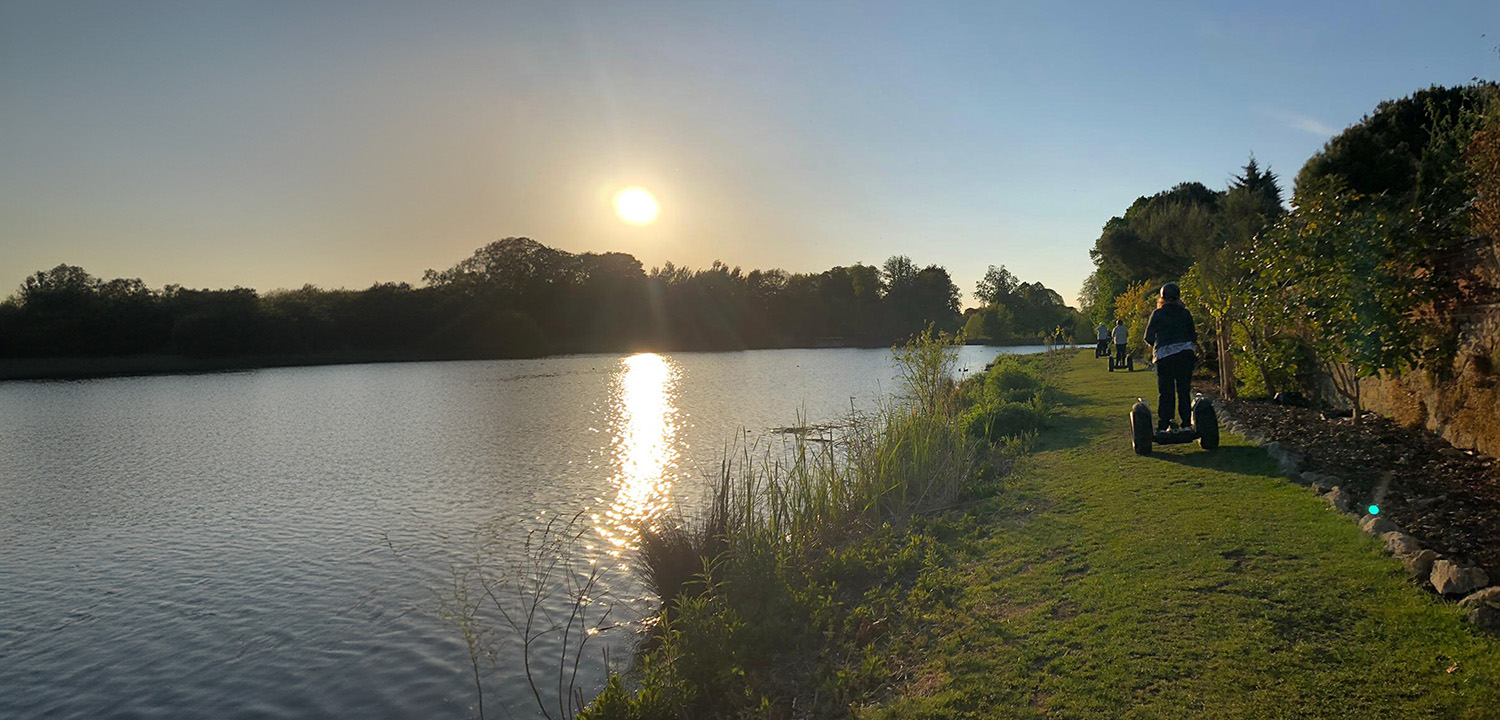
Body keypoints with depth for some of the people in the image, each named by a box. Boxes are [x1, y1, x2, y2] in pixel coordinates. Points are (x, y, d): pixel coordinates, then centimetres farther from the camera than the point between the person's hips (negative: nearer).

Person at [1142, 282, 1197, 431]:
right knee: (1184, 391, 8)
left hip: (1164, 357, -1)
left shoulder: (1157, 314, 0)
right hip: (1185, 355, 2)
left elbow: (1148, 338, 1)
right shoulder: (1185, 313, 5)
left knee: (1165, 392, 3)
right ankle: (1186, 424, 7)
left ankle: (1163, 426, 1)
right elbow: (1193, 336, 9)